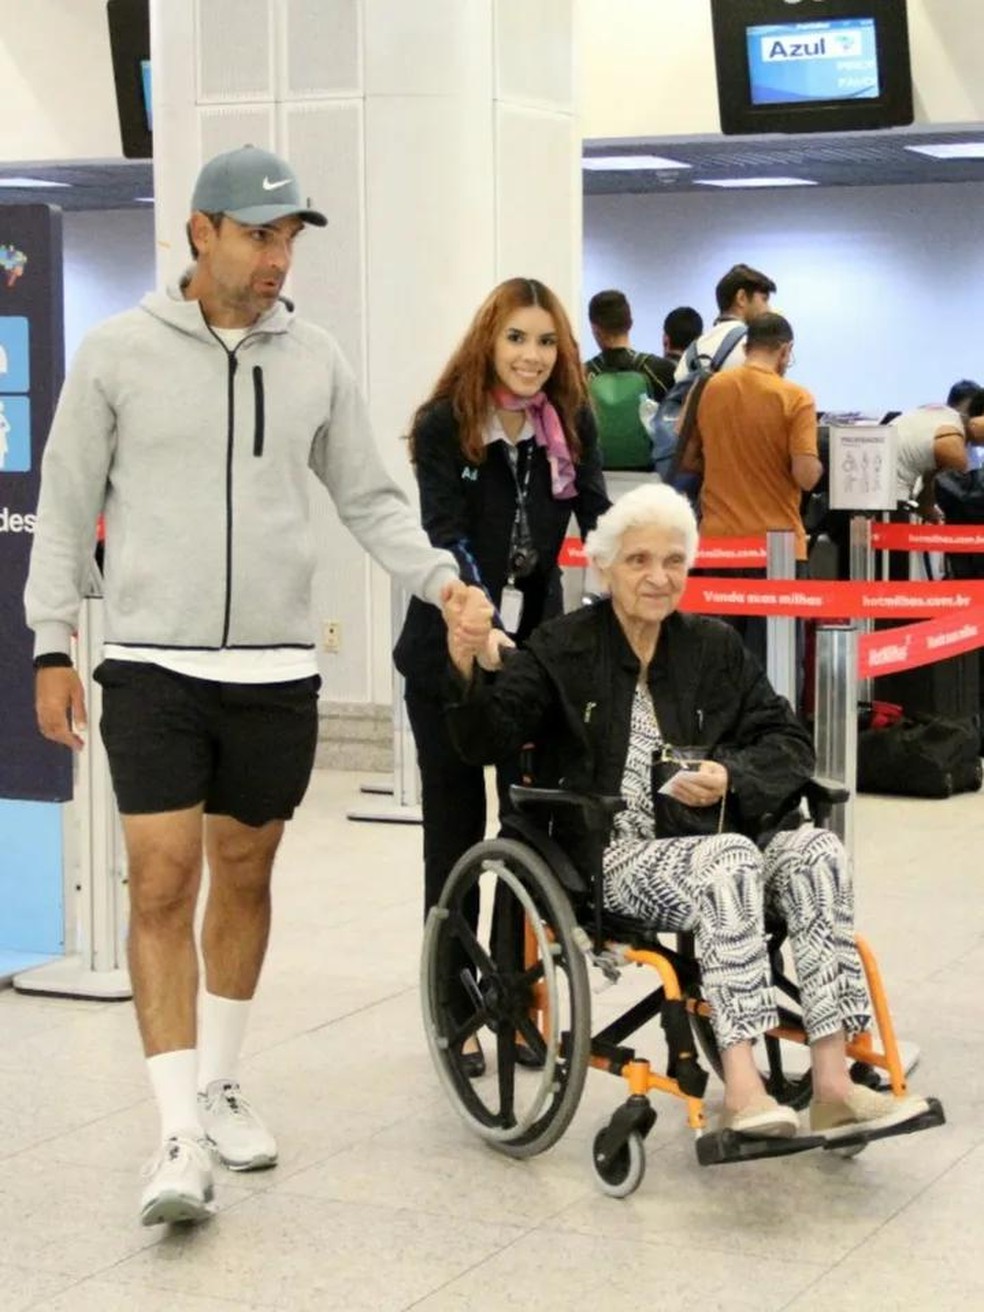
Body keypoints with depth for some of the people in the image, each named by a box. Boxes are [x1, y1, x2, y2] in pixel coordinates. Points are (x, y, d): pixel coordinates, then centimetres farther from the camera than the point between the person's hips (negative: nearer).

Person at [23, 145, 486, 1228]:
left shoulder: (314, 360, 5)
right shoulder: (117, 353, -2)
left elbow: (367, 499, 10)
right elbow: (66, 508, 2)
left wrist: (442, 581, -4)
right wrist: (52, 648, -1)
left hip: (278, 671, 3)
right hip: (154, 668, -3)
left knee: (244, 879, 13)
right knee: (163, 888, -8)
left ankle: (218, 1087, 30)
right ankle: (180, 1136, -6)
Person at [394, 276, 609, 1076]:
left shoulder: (571, 425, -1)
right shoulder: (444, 426, -12)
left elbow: (598, 522, -6)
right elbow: (444, 538, -20)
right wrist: (479, 624, -33)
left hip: (537, 649, 3)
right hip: (449, 655, -3)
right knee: (455, 828, 6)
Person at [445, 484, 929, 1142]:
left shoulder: (715, 647, 16)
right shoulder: (563, 649, 7)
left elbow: (789, 741, 10)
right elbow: (488, 741, -3)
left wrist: (732, 778, -11)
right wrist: (468, 674, -23)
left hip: (718, 837, 4)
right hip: (617, 859, -4)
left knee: (819, 850, -25)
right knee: (731, 858, -34)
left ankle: (833, 1083, -29)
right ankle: (741, 1086, -38)